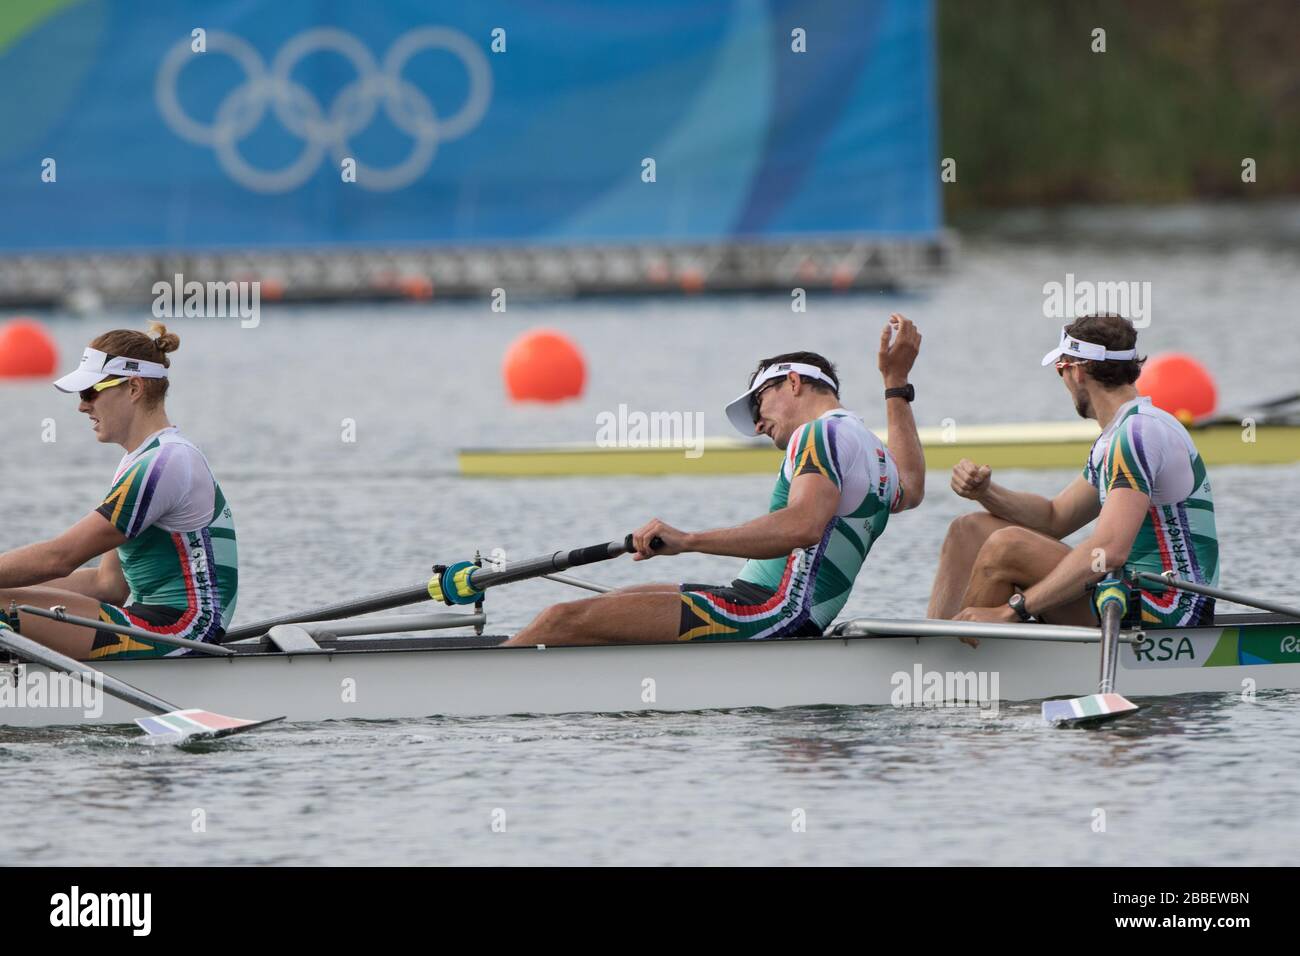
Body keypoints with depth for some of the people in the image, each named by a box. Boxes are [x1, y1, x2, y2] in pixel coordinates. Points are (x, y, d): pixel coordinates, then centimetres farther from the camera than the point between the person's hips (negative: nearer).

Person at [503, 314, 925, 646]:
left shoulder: (823, 433, -9)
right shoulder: (878, 459, 21)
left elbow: (803, 526, -28)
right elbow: (910, 487, 47)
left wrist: (687, 540, -31)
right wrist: (897, 382, 54)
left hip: (766, 615, -10)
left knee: (564, 621, -16)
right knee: (605, 604, 20)